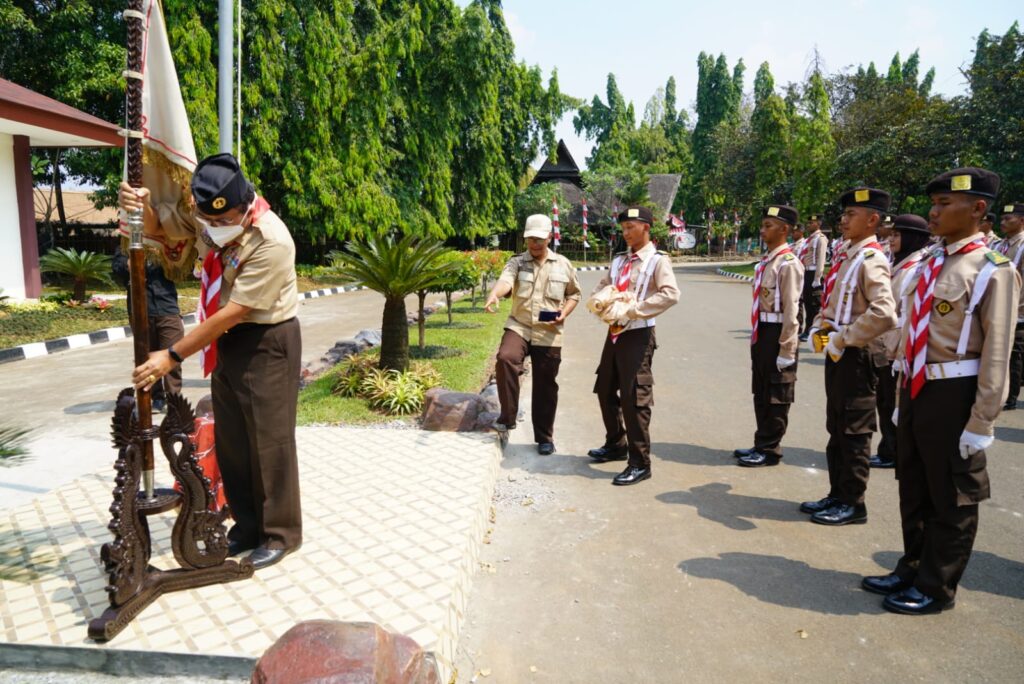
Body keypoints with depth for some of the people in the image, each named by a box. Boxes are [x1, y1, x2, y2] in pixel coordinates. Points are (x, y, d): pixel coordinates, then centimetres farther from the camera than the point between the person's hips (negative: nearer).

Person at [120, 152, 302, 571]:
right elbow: (157, 230, 14)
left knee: (269, 441, 0)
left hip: (268, 343, -7)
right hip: (227, 341, 8)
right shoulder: (206, 213, -4)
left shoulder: (272, 241, -26)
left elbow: (232, 313, -25)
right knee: (229, 439, 12)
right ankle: (248, 526, 27)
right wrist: (143, 206, -11)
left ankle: (281, 532, 16)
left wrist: (173, 357, -19)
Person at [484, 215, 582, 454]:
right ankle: (508, 417, -14)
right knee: (505, 358, -30)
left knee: (545, 386, 6)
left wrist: (564, 313, -5)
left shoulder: (563, 265, 7)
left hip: (549, 334, 1)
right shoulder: (517, 262, 2)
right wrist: (493, 295, -43)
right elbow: (505, 280, -20)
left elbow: (574, 294, 16)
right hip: (518, 326, -1)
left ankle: (545, 437, 22)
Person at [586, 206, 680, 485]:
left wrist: (633, 309, -23)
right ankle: (616, 445, 37)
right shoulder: (619, 260, 14)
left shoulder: (658, 260, -8)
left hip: (638, 335, -8)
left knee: (634, 399, -7)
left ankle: (640, 464, 4)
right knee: (606, 391, 17)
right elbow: (600, 288, 17)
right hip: (614, 332, 8)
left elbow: (671, 294, -22)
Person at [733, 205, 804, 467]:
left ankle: (770, 450, 15)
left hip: (777, 334, -9)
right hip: (761, 333, 9)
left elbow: (791, 309, -18)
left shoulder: (788, 263, -15)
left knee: (776, 396, 3)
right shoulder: (766, 261, 12)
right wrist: (756, 336, 17)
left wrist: (786, 350, -19)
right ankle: (762, 445, 30)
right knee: (760, 392, 17)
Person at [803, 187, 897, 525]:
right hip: (837, 354, 9)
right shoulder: (846, 257, 12)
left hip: (855, 355, -9)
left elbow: (883, 313, -30)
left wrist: (843, 339, -21)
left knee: (853, 432, 2)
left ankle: (853, 503, 15)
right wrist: (818, 330, 5)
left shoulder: (871, 260, -16)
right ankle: (838, 495, 29)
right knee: (836, 429, 16)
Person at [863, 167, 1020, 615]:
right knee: (914, 491, 19)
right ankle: (911, 570, 37)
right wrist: (905, 396, 16)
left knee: (951, 499, 9)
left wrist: (981, 424, -16)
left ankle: (936, 588, 25)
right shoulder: (930, 262, 9)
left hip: (953, 395, -8)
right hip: (917, 390, 8)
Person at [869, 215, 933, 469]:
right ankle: (890, 451, 26)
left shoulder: (916, 269, -16)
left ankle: (893, 454, 15)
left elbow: (908, 314, -21)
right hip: (886, 350, 9)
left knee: (894, 406, 3)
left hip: (898, 352, -9)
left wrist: (891, 347, -17)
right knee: (886, 403, 16)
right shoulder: (900, 266, 13)